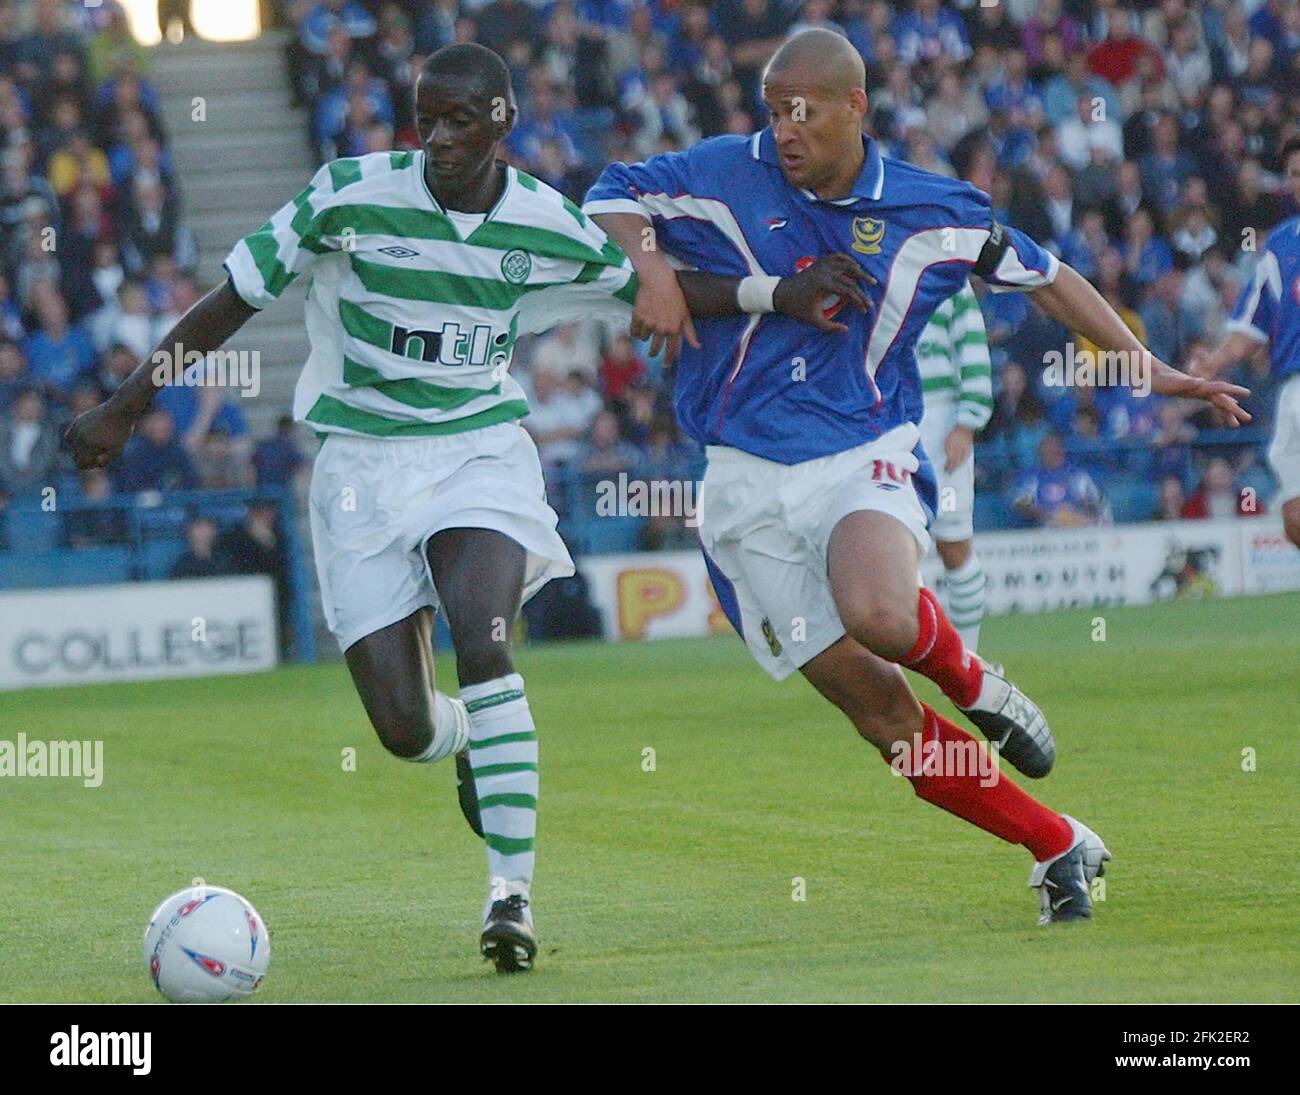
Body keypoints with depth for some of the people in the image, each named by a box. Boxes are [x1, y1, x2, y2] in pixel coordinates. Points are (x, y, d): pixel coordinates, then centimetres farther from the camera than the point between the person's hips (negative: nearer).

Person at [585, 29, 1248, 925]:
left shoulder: (933, 210, 1)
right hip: (750, 483, 1)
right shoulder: (728, 176, -2)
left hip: (865, 457, -1)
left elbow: (1045, 276, 14)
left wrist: (1148, 368, 12)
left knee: (880, 617, -36)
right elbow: (610, 199, 6)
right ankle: (1060, 848, 10)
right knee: (885, 719, -4)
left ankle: (969, 679, -1)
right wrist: (652, 270, -14)